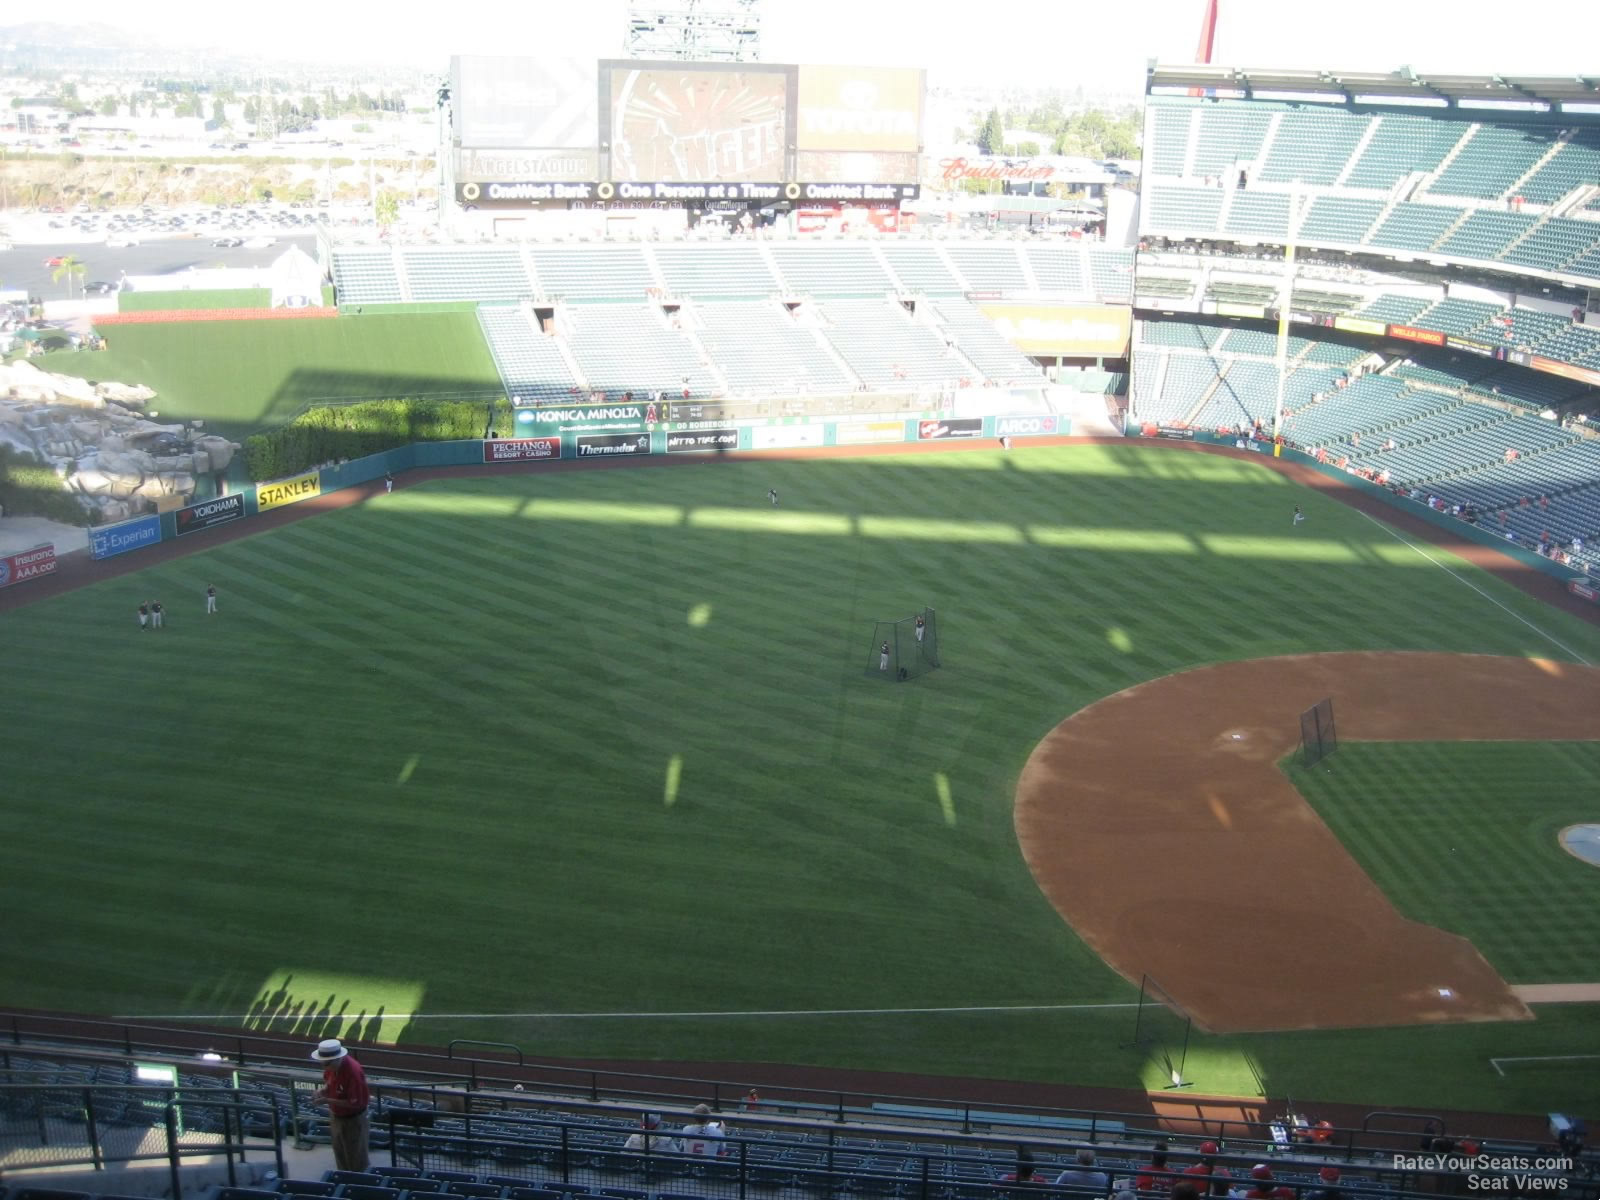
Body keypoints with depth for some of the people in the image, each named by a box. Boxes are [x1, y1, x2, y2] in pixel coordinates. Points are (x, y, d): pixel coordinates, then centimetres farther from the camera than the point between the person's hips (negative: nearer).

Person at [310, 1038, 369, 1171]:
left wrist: (328, 1100, -28)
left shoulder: (353, 1071, -34)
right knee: (340, 1155, 26)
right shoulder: (331, 1066, -12)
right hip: (336, 1116, 7)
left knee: (355, 1160, 12)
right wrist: (323, 1091, -12)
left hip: (353, 1120, -7)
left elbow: (355, 1103, -29)